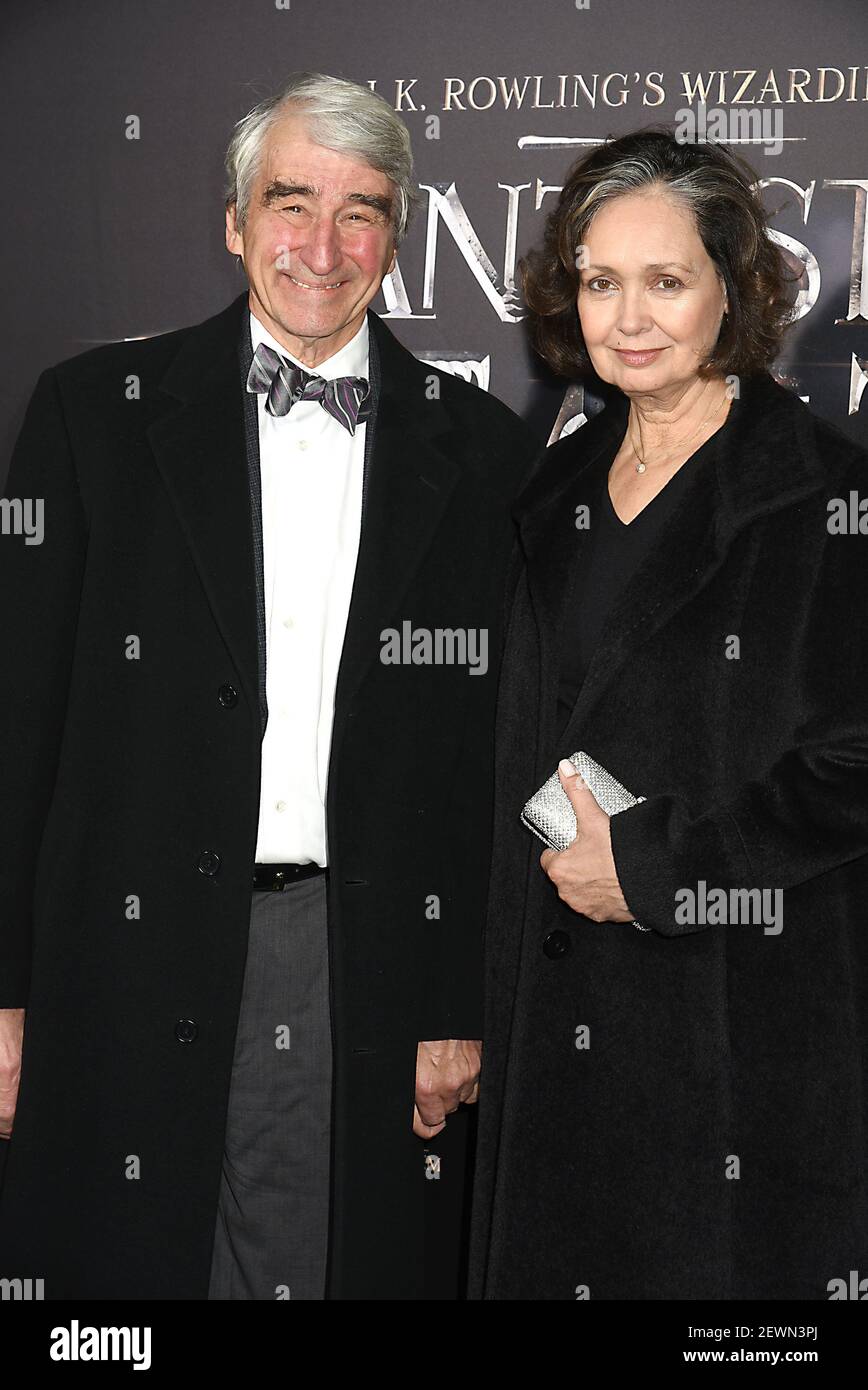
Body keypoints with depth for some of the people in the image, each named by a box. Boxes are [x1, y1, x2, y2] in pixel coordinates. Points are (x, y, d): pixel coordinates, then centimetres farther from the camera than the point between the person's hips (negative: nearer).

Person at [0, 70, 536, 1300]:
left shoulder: (477, 448, 4)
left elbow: (490, 753, 5)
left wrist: (463, 1009, 2)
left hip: (374, 979, 1)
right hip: (138, 959, 0)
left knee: (343, 1264, 8)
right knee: (130, 1263, 9)